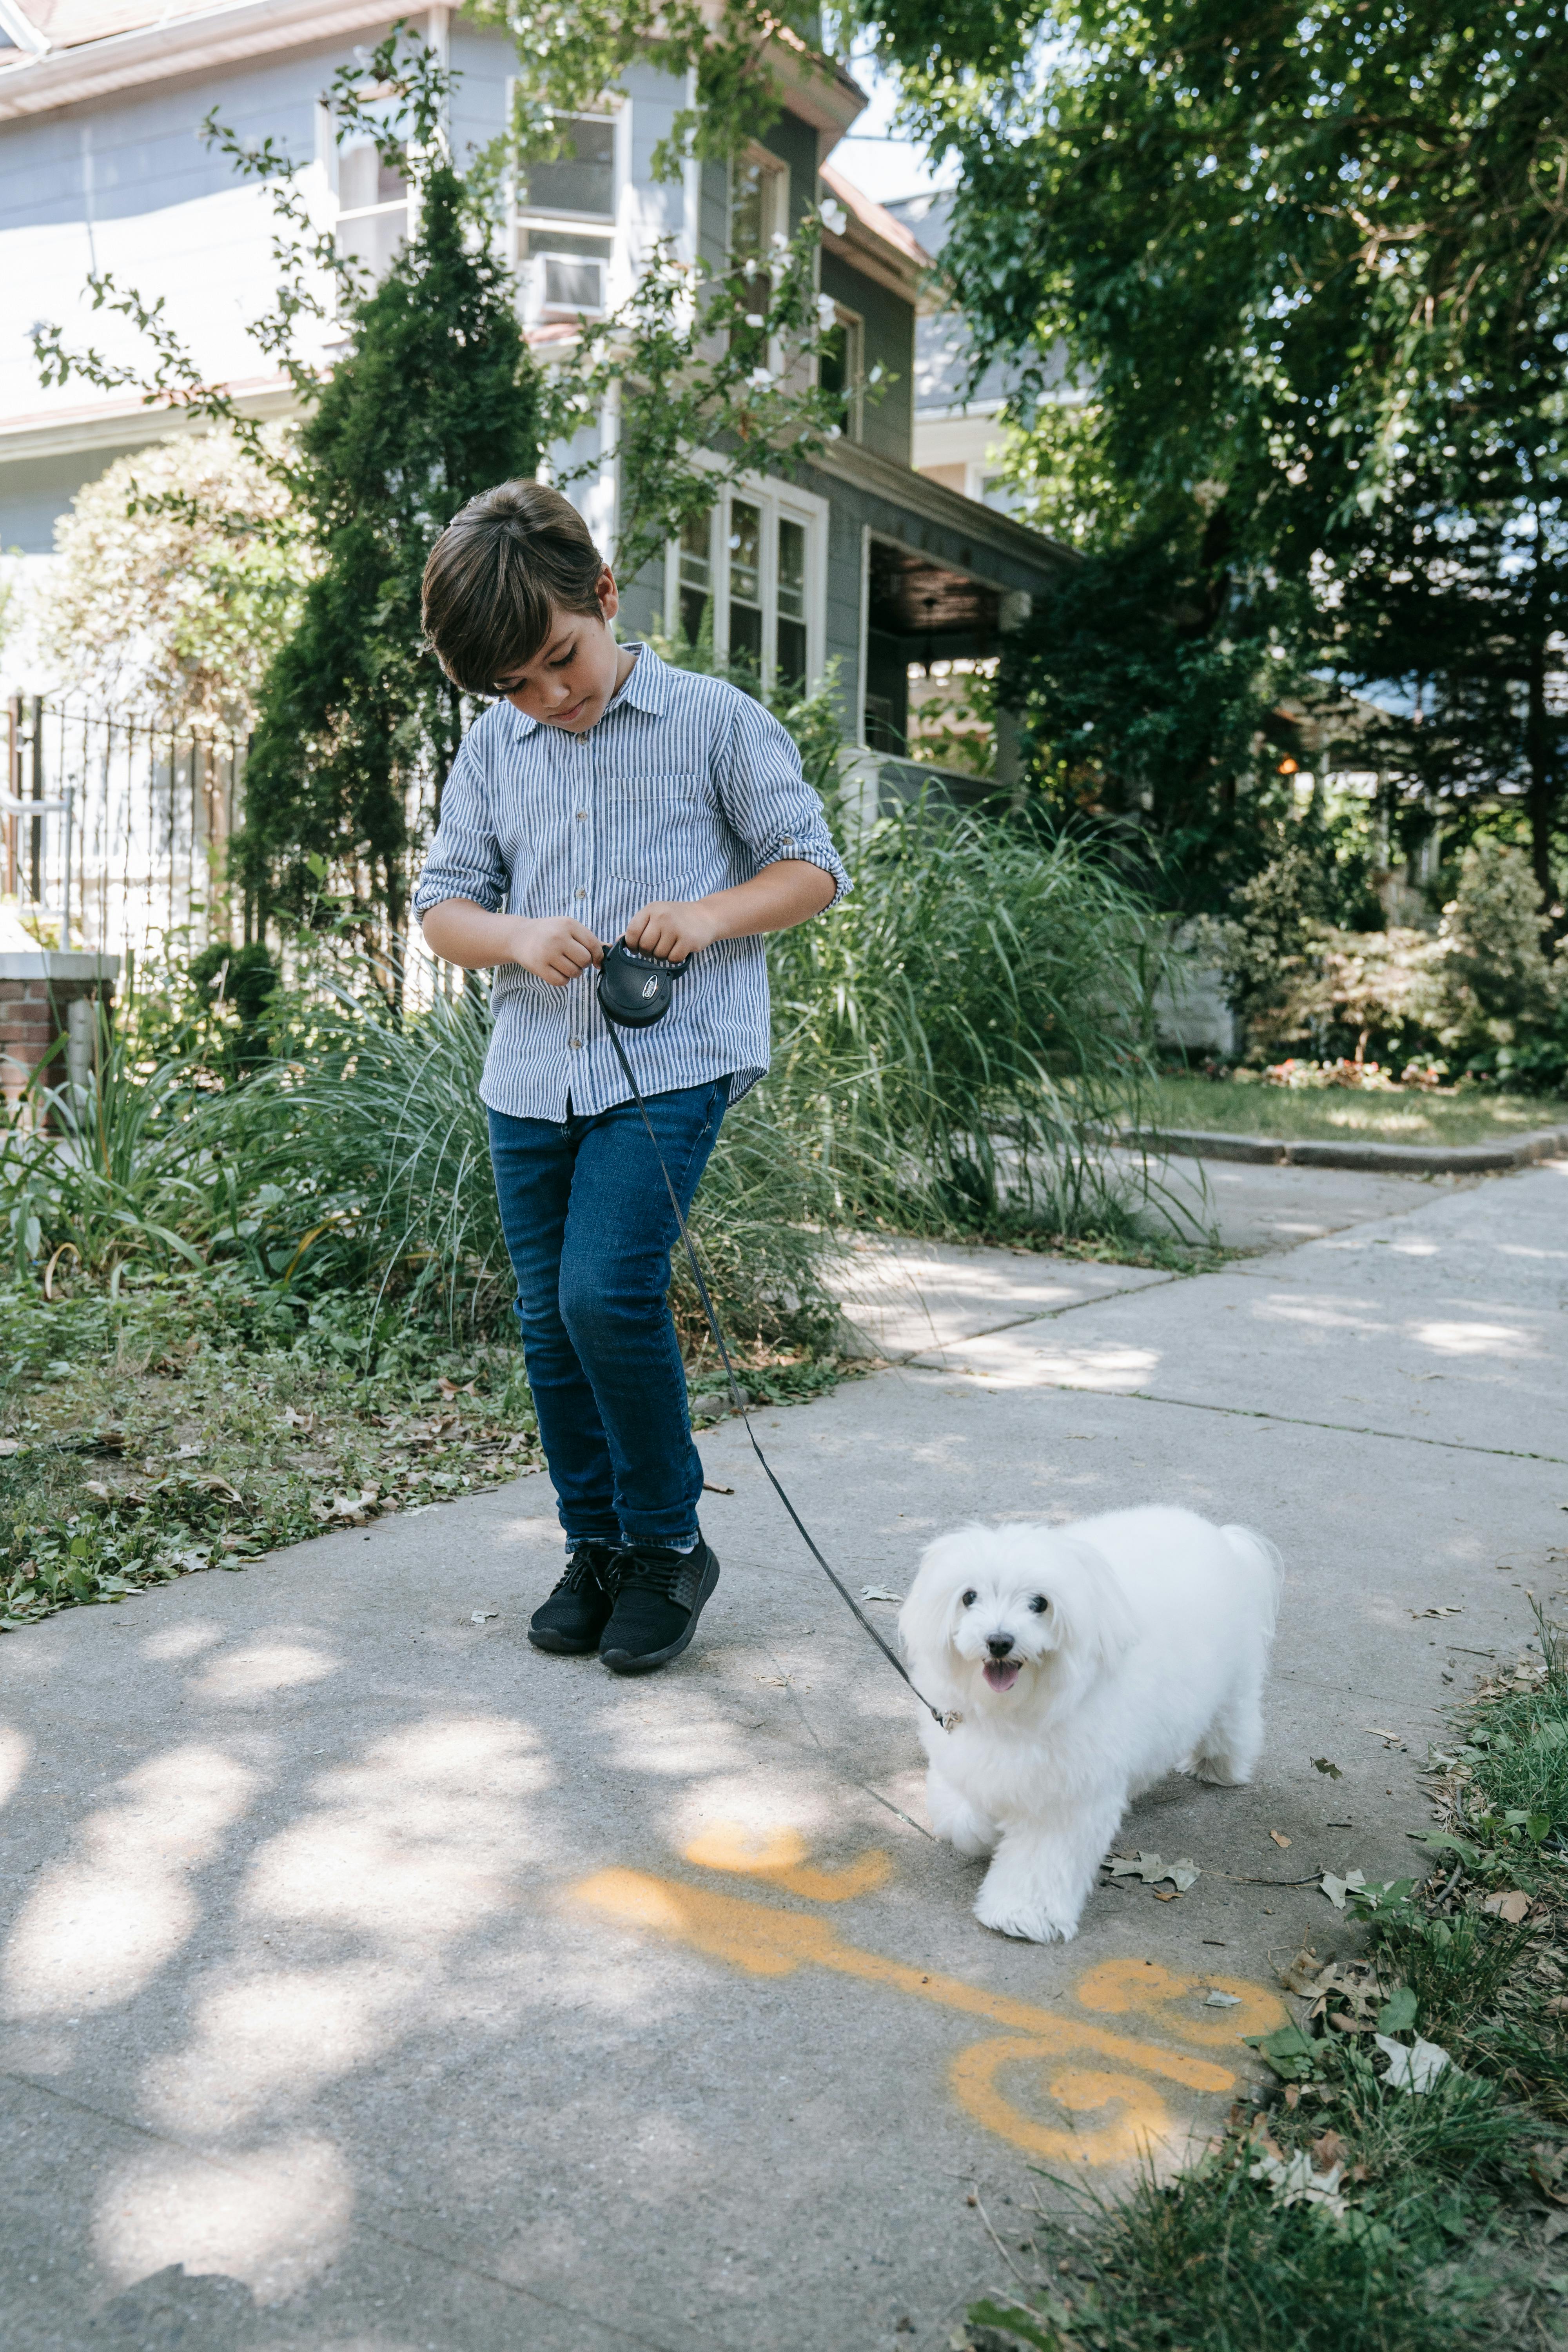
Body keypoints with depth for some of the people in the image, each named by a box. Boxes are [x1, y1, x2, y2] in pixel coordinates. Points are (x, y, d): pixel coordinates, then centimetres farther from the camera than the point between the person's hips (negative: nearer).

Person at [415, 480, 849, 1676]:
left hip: (673, 1061, -5)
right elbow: (443, 904, 11)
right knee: (552, 1324, 8)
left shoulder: (717, 720, -1)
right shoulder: (493, 747, 11)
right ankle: (596, 1548, 25)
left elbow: (815, 867, 2)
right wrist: (519, 937, -12)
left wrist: (710, 915, -17)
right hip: (531, 1074, 5)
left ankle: (670, 1546, 3)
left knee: (608, 1295, -18)